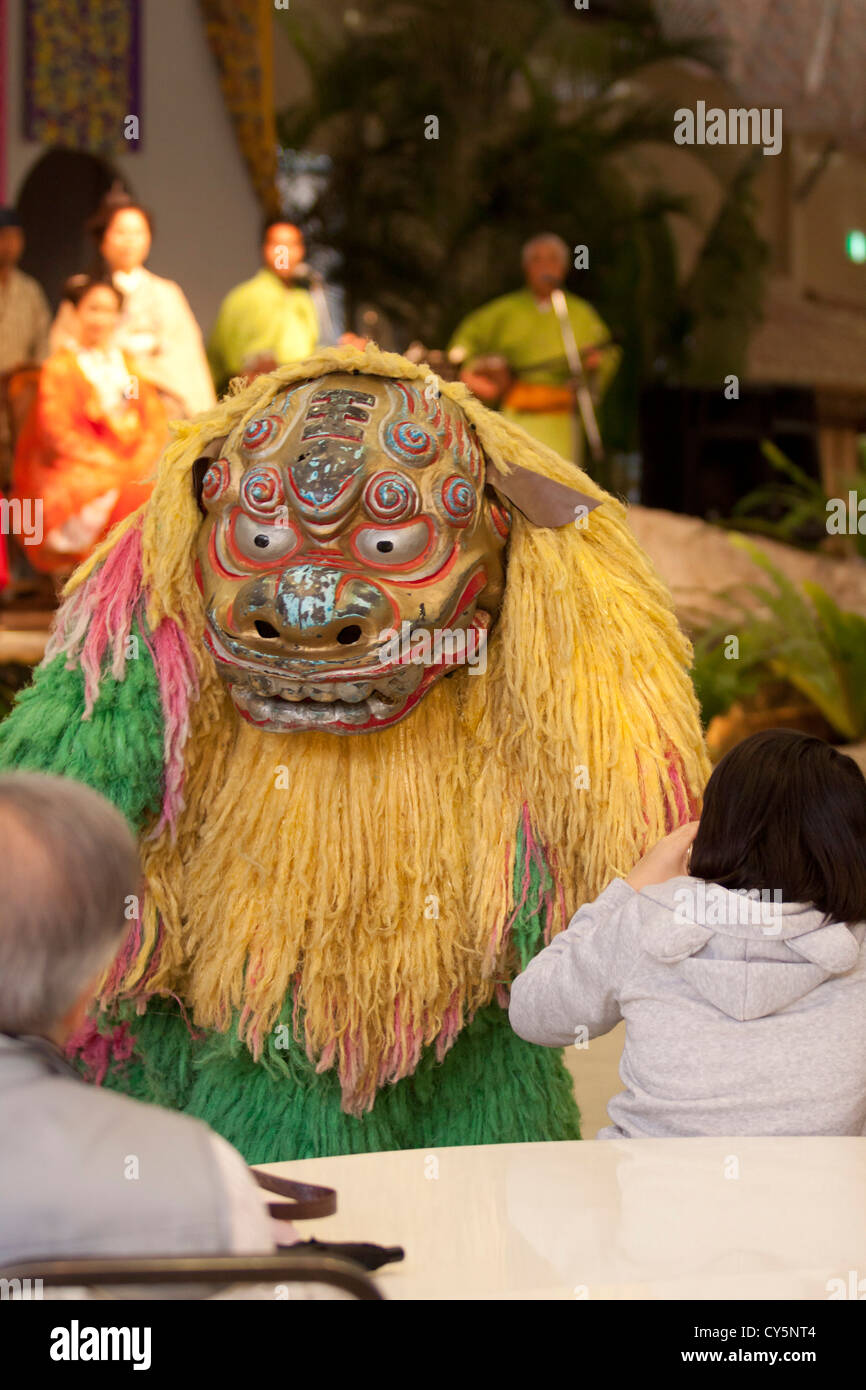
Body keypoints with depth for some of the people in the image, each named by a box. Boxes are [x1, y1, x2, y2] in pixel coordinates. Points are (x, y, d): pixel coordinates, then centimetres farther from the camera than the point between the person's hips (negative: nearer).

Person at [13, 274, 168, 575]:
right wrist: (114, 467, -14)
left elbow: (156, 421, 14)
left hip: (136, 468, 5)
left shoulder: (130, 365, 20)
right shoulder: (59, 367, 4)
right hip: (80, 471, -5)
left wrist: (142, 464, -6)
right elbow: (59, 434, -5)